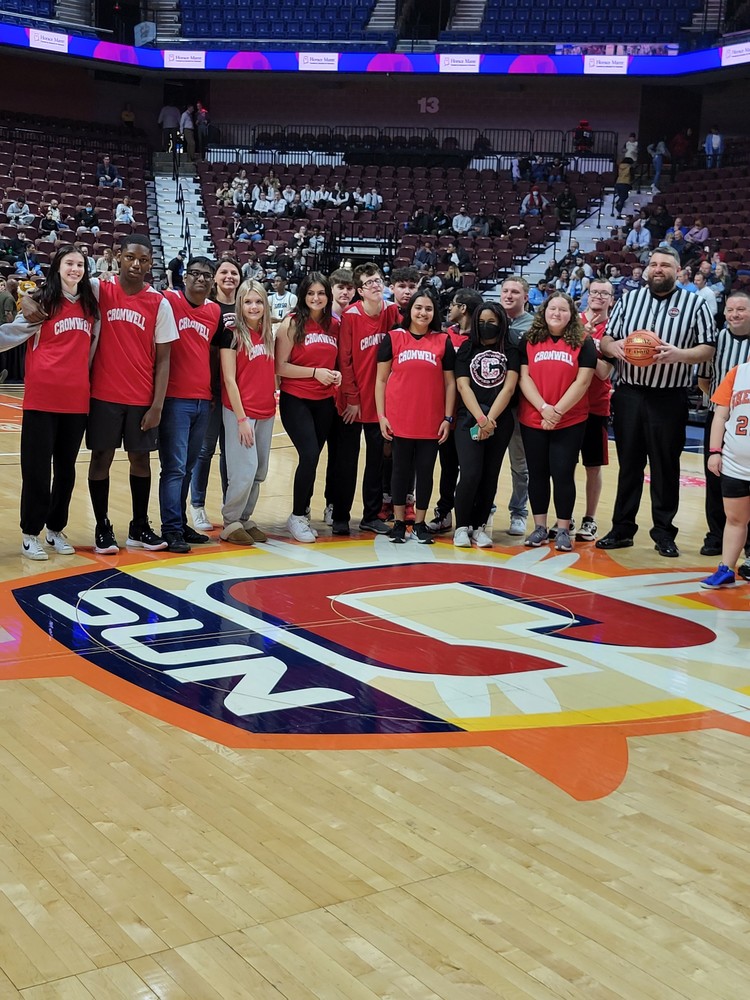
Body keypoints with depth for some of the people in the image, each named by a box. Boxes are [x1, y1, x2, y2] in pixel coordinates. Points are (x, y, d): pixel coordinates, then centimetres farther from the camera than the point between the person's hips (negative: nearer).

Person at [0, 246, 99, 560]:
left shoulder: (90, 305, 11)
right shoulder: (44, 302, -1)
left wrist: (86, 380, 17)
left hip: (77, 398, 4)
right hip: (42, 397, -4)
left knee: (66, 468, 11)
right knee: (37, 468, 0)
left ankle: (56, 528, 23)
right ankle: (30, 533, 10)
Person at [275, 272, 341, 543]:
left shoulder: (334, 325, 9)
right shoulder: (292, 323, -7)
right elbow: (280, 367, -10)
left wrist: (336, 374, 1)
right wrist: (315, 372, -15)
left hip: (324, 401, 5)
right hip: (295, 400, -5)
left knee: (312, 458, 9)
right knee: (309, 455, -15)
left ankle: (303, 512, 24)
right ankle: (297, 517, 0)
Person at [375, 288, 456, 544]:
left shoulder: (443, 341, 5)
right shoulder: (393, 338, 3)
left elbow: (450, 383, 6)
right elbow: (381, 379, 4)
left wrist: (448, 418, 1)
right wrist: (381, 415, -2)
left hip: (431, 422, 1)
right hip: (400, 420, -1)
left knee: (426, 471, 6)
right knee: (402, 470, 8)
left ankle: (420, 523, 18)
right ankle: (399, 522, 18)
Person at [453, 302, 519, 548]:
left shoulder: (511, 352, 8)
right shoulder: (466, 349, 8)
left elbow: (509, 388, -2)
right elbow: (463, 385, -1)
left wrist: (490, 419, -12)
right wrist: (480, 418, -13)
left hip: (501, 421, 1)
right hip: (469, 419, -1)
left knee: (490, 476, 3)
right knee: (471, 474, -13)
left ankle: (479, 526, 14)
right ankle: (461, 527, 1)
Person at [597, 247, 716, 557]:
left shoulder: (695, 304, 1)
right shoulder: (628, 300, 10)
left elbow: (708, 349, -3)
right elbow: (606, 339, 11)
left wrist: (679, 354, -22)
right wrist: (612, 346, -13)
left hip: (669, 399, -2)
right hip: (629, 394, 2)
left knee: (666, 466, 4)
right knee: (629, 464, 9)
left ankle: (664, 532, 15)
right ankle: (622, 529, 18)